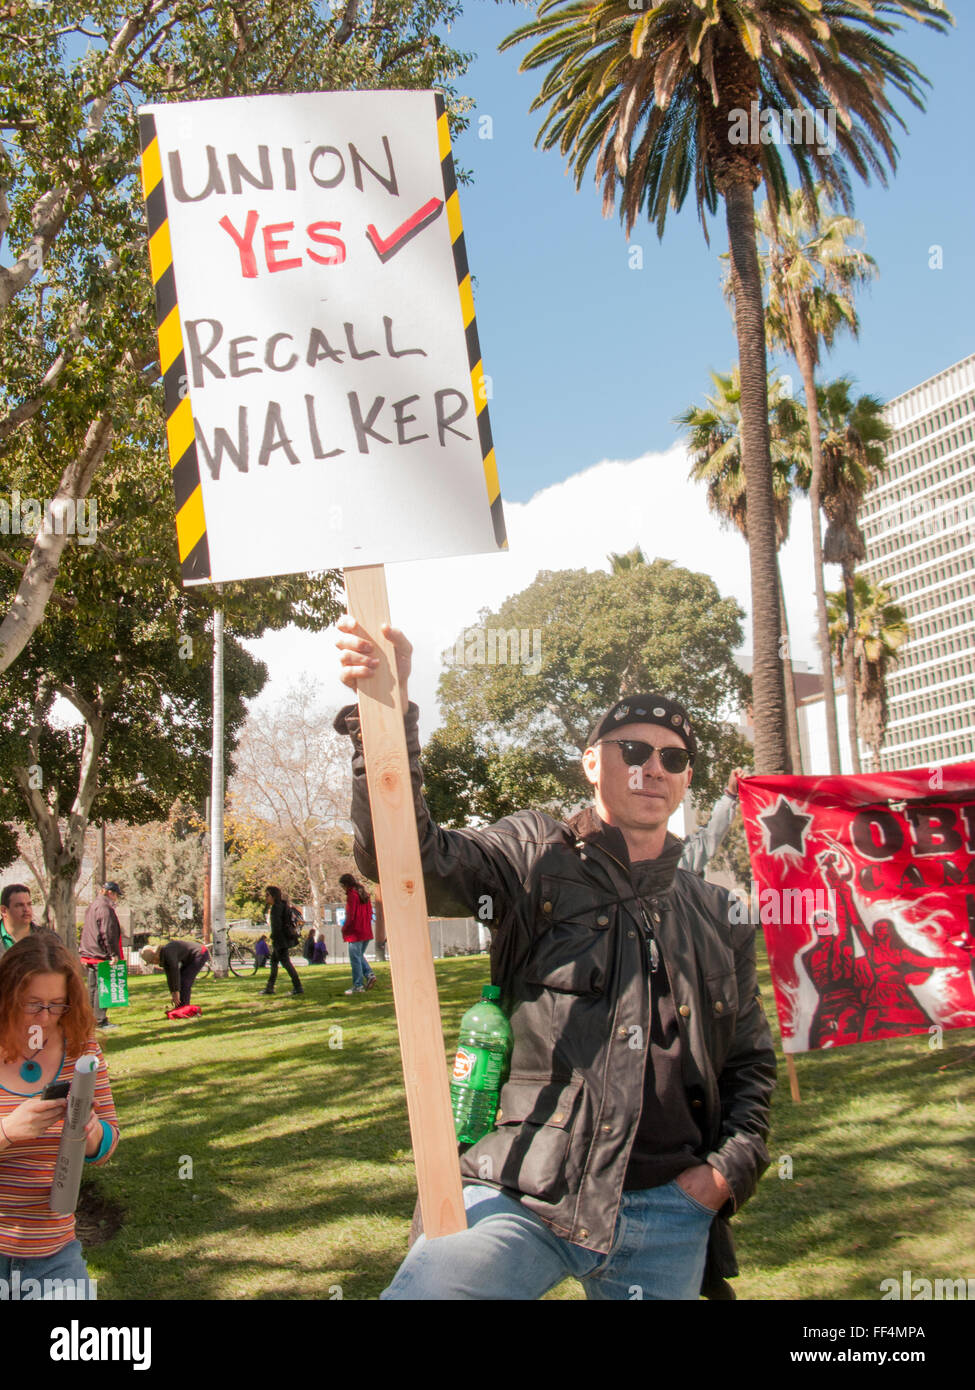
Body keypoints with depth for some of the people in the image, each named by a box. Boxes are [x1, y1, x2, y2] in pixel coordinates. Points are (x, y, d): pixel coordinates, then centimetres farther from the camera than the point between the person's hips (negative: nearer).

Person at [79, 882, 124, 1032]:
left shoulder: (92, 907, 18)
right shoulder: (105, 908, -13)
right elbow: (107, 934, -18)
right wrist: (113, 954, -17)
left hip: (89, 955, 9)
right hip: (101, 956, -9)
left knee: (93, 988, 13)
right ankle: (100, 1020, -7)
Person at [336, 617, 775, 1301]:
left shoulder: (716, 916, 16)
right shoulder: (535, 858, 4)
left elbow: (751, 1059, 25)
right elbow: (412, 858, -14)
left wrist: (731, 1168, 9)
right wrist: (388, 710, -26)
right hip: (521, 1196, -4)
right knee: (424, 1289, -27)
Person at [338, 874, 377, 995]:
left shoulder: (352, 895, -15)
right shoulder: (364, 894, 11)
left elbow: (350, 916, -17)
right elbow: (370, 911, 15)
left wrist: (344, 929, -6)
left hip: (355, 932, -8)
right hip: (366, 932, 8)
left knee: (355, 959, -1)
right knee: (360, 955, 21)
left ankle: (358, 986, 2)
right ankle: (369, 975, 4)